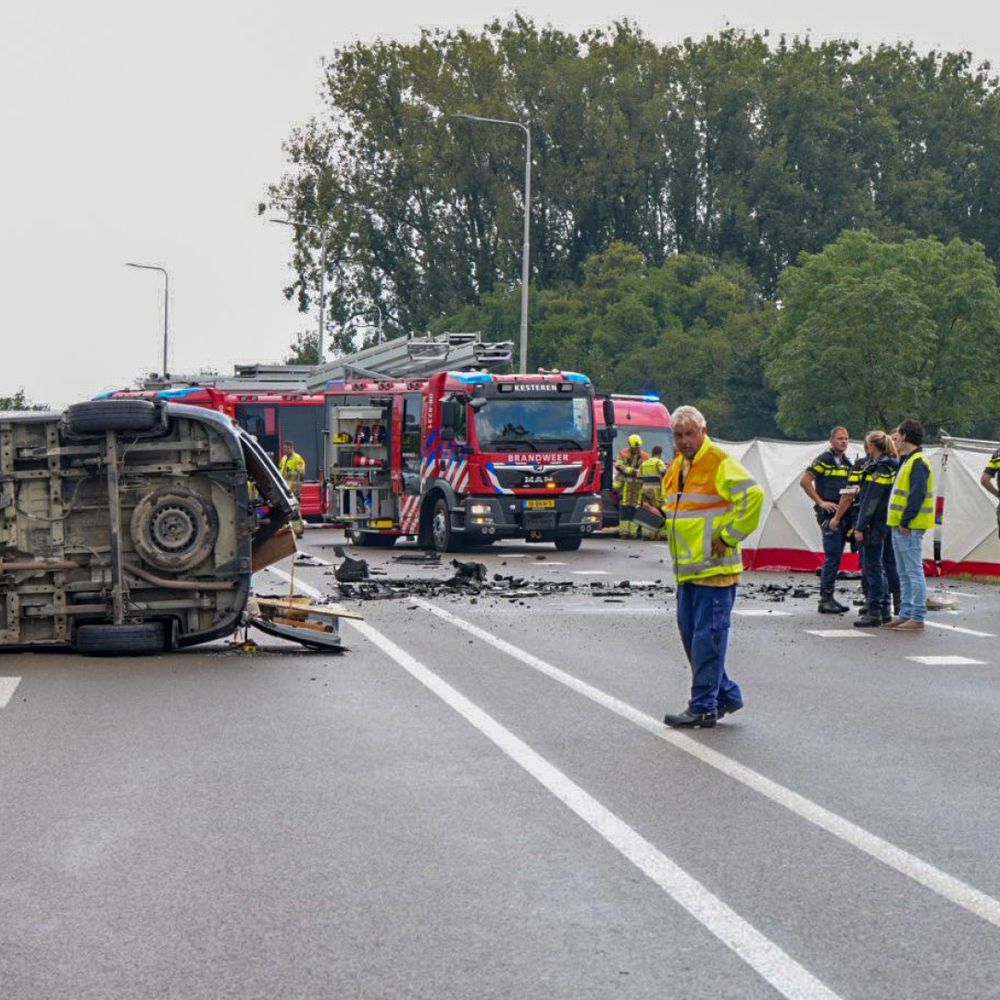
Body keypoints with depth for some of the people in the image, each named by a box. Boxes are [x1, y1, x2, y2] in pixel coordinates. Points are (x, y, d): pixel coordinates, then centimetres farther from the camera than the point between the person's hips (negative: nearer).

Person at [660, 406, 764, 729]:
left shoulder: (720, 463, -11)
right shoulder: (675, 468, 16)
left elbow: (752, 495, -24)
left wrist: (729, 537, -19)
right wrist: (662, 519, 13)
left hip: (714, 569, -9)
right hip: (686, 569, 9)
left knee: (707, 638, -6)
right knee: (690, 633, 13)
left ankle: (704, 707, -1)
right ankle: (726, 694, 24)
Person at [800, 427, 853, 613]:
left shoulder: (846, 463, 16)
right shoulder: (824, 460, -7)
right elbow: (805, 481, -12)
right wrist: (821, 502, -14)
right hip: (829, 514, -8)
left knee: (835, 557, 10)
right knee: (832, 556, -12)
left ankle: (829, 597, 15)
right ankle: (825, 599, -10)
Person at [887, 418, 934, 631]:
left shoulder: (918, 462, -14)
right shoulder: (907, 461, 18)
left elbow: (917, 495, -21)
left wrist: (905, 521, -21)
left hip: (910, 528, -11)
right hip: (900, 527, 11)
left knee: (914, 572, -9)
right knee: (904, 574, 14)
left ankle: (917, 619, -9)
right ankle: (906, 615, 20)